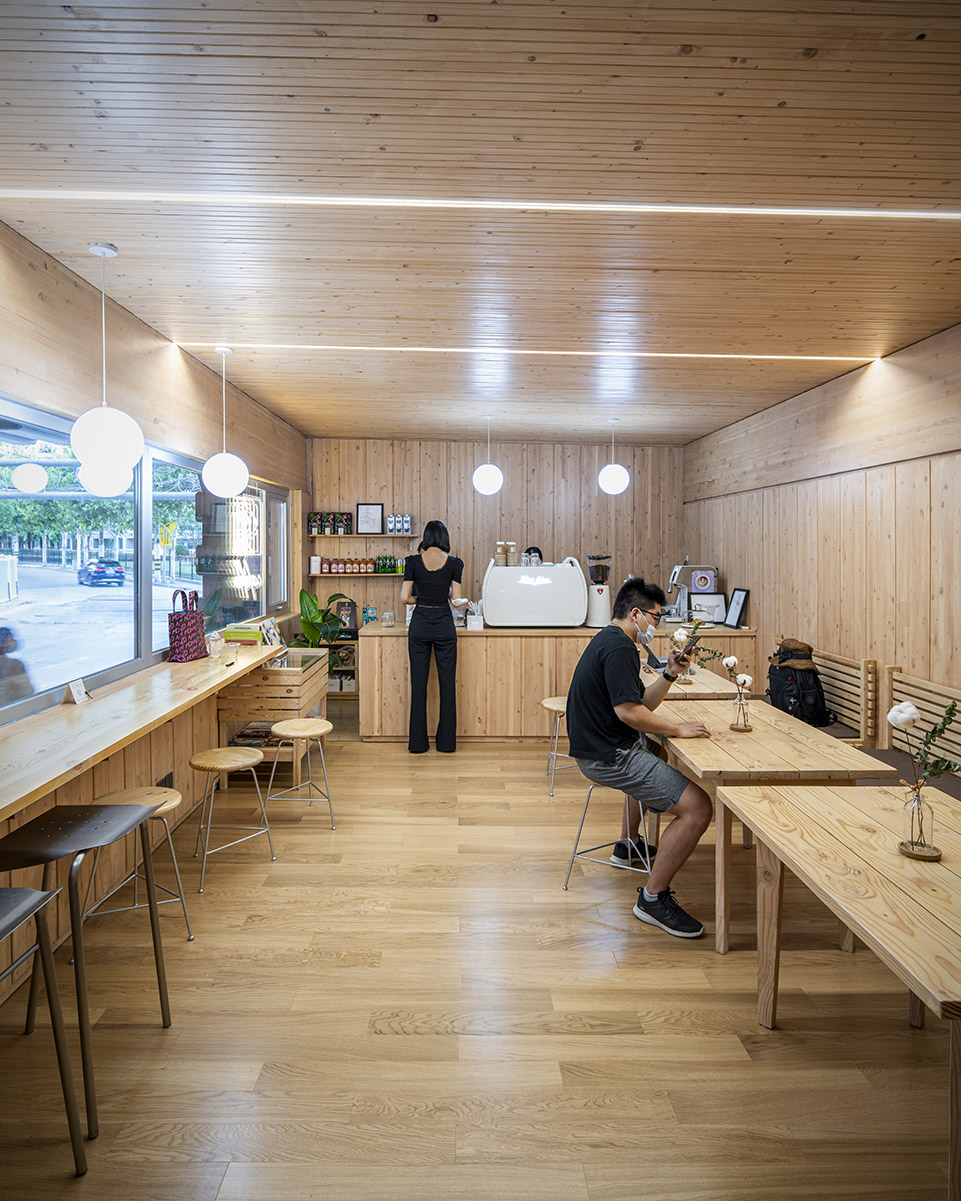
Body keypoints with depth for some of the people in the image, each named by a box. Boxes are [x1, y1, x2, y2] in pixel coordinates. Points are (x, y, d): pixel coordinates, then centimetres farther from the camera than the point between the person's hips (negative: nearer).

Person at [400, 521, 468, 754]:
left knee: (418, 683, 6)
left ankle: (418, 742, 11)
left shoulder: (413, 561, -3)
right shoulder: (454, 563, -4)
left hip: (419, 625, 1)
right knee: (447, 683, 7)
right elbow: (457, 600, -6)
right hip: (444, 625, 0)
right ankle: (446, 742, 12)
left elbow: (404, 598, -5)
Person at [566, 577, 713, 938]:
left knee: (650, 757, 41)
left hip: (601, 747, 11)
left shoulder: (608, 641, 17)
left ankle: (627, 846, 48)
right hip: (609, 756, -11)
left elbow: (641, 702, 19)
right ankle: (654, 897, -8)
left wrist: (669, 675, 6)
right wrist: (678, 729, -14)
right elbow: (628, 711, -26)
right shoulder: (620, 647, -17)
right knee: (696, 807, -18)